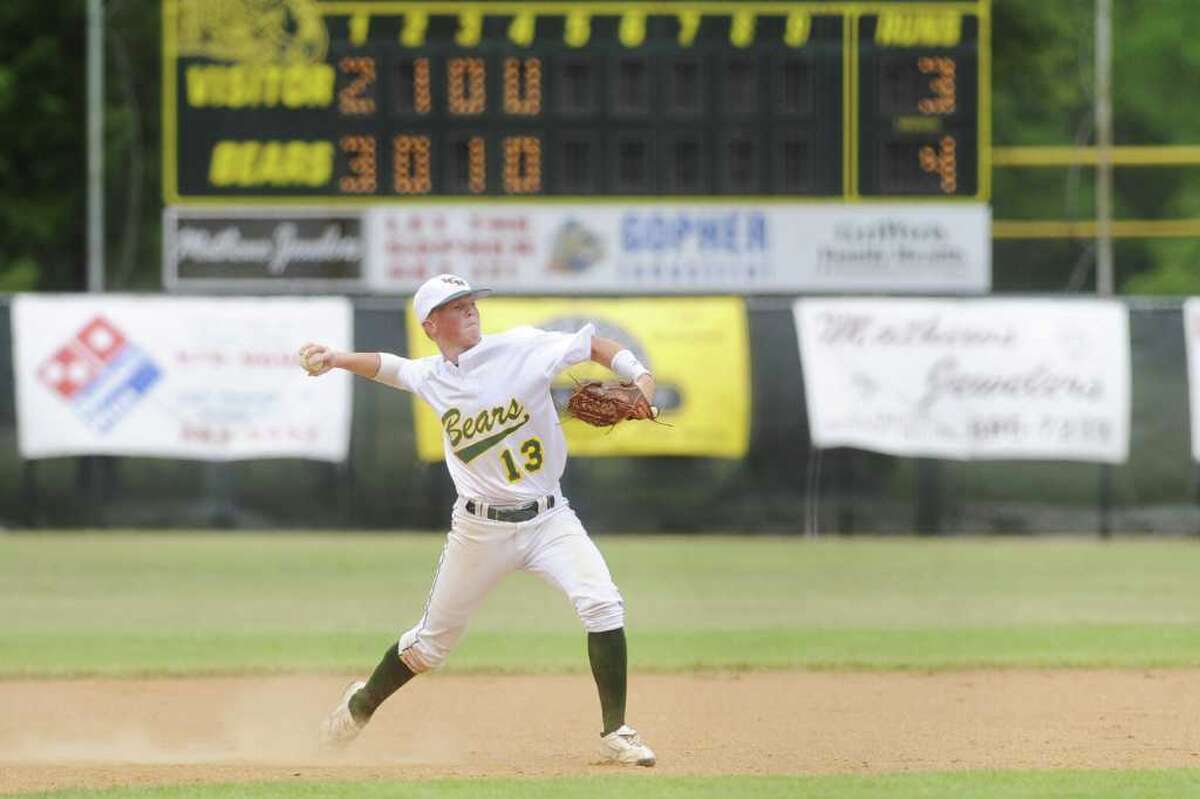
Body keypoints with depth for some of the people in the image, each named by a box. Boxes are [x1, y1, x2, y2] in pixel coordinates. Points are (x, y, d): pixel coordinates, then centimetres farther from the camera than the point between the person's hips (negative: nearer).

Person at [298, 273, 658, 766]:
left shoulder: (522, 348, -7)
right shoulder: (430, 377, 2)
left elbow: (595, 345, -2)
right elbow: (384, 366, 20)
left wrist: (639, 376, -17)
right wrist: (334, 359, 6)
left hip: (548, 518, -1)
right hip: (480, 527, 1)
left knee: (602, 604, -22)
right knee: (432, 640, 12)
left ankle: (614, 734, -12)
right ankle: (362, 703, 39)